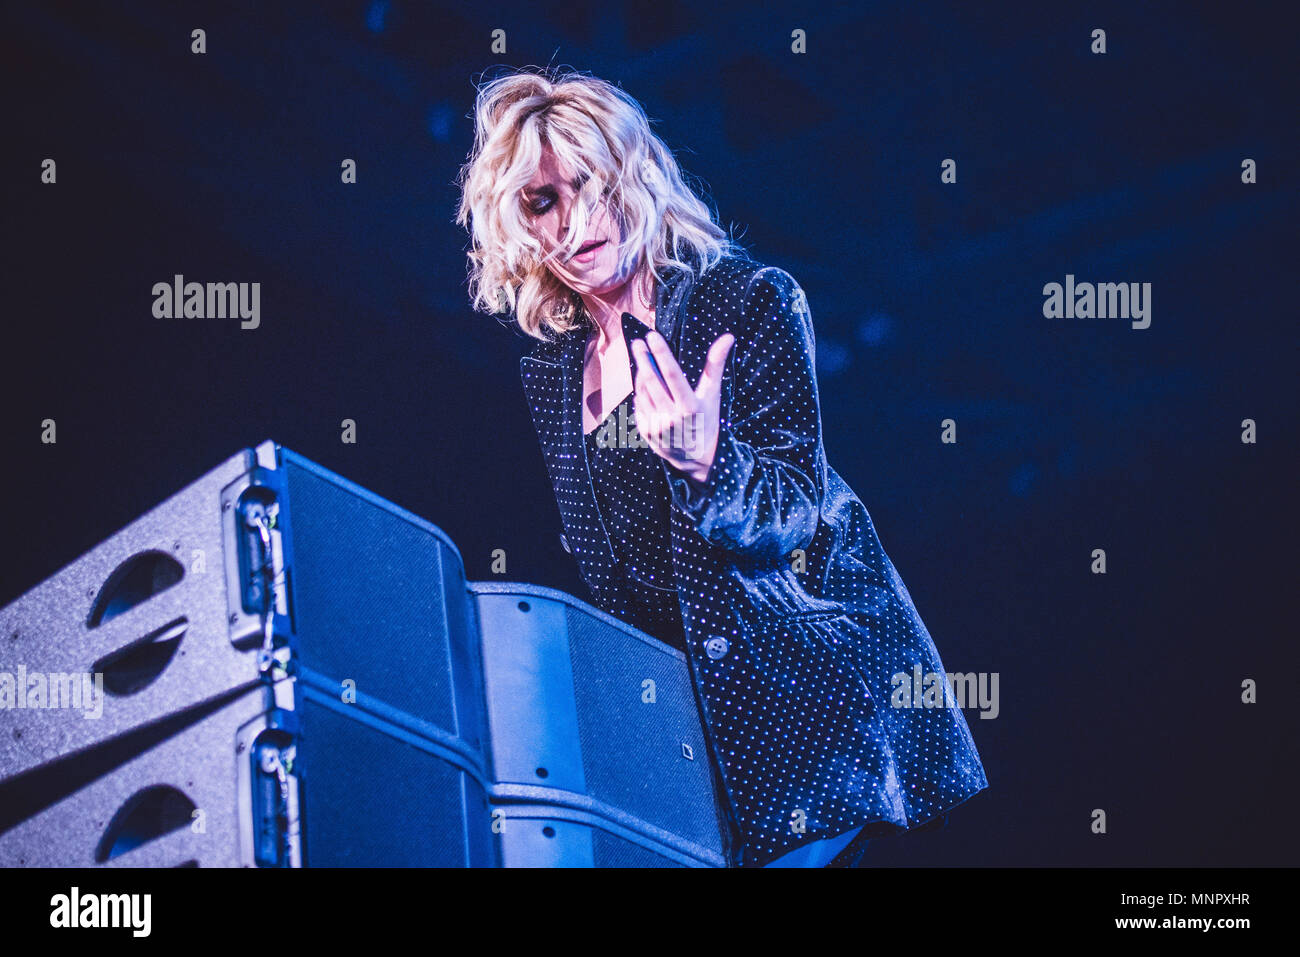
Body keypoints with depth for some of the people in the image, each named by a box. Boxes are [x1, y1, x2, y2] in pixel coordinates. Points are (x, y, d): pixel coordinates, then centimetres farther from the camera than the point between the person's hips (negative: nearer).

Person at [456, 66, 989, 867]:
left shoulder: (750, 299, -9)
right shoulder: (550, 368, 8)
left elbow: (794, 512, -15)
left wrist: (705, 463, -34)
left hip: (807, 682, -4)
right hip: (675, 701, 5)